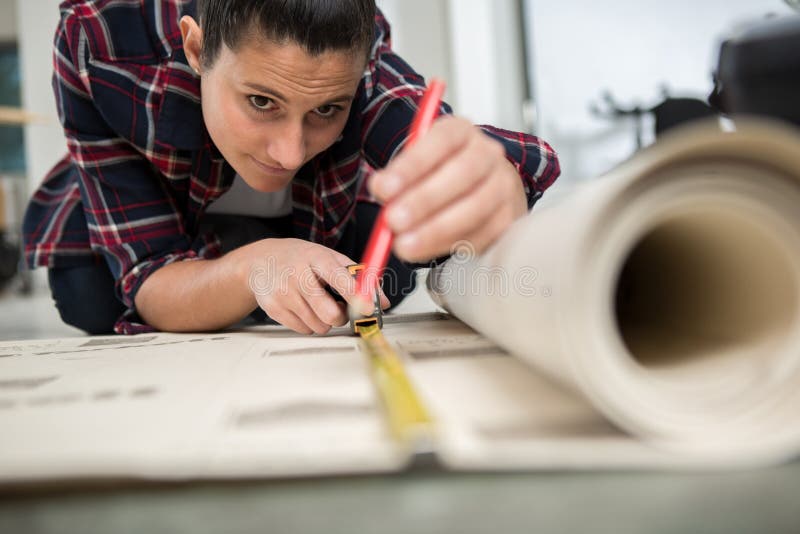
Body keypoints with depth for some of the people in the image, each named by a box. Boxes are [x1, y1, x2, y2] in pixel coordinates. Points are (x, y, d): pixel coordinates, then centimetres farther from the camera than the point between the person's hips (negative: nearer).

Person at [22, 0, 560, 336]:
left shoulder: (353, 58, -35)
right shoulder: (99, 46, -37)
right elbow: (149, 284, -36)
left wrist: (492, 193, -75)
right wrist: (252, 268, -57)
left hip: (305, 226, 1)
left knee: (383, 277, -22)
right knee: (91, 296, -26)